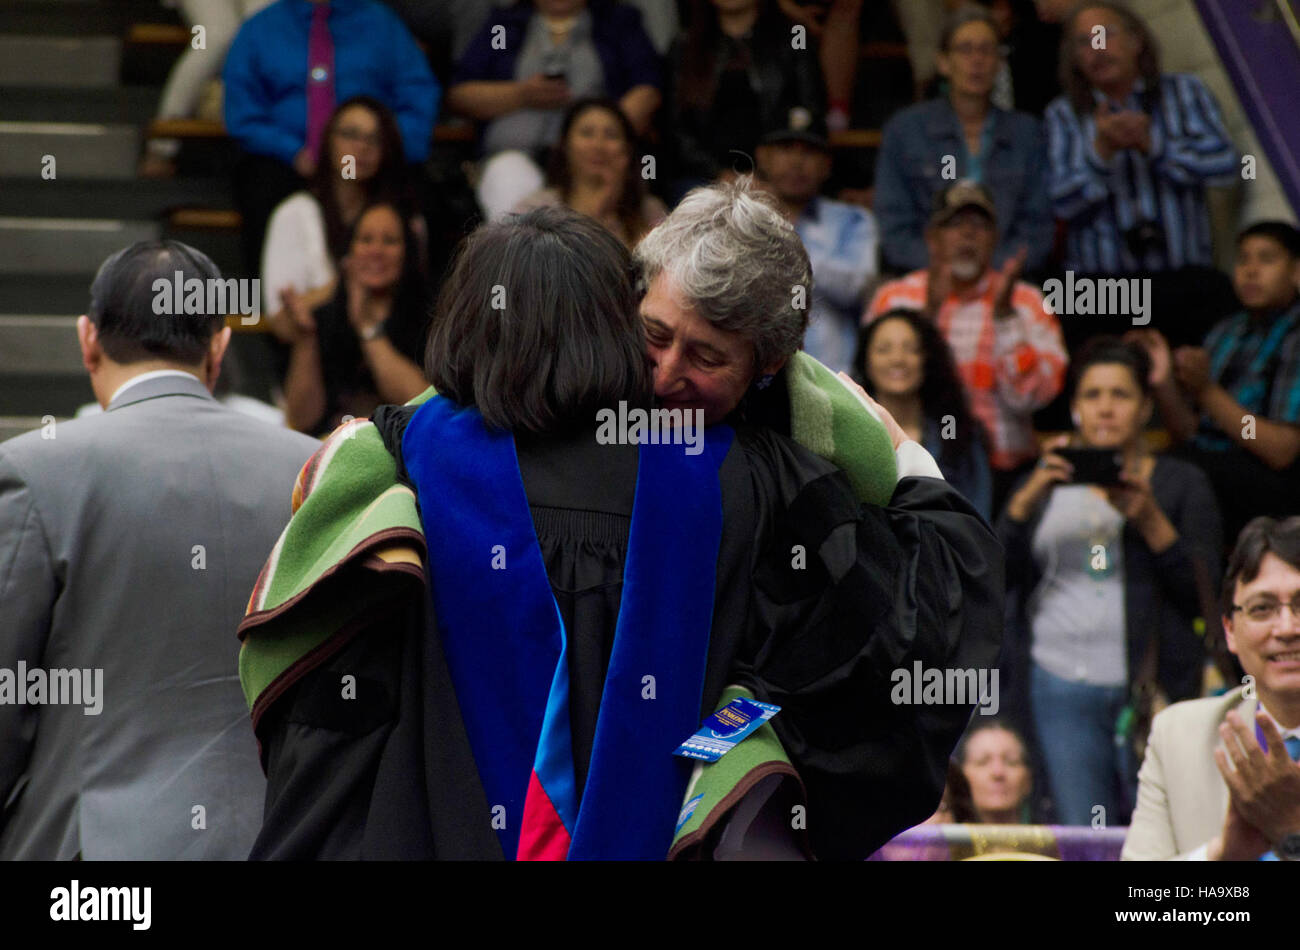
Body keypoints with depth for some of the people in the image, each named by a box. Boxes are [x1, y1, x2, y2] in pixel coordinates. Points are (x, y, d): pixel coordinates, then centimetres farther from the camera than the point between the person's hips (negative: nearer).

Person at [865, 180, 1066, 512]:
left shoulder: (1027, 302, 9)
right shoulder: (894, 297, 11)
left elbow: (1028, 396, -3)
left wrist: (1004, 313, -11)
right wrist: (930, 312, -12)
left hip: (1001, 472, 0)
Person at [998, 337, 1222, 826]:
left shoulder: (1181, 484, 10)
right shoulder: (1048, 482, 17)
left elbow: (1204, 596, -1)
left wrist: (1149, 521, -13)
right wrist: (1026, 500, -11)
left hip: (1153, 689, -2)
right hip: (1062, 685, 2)